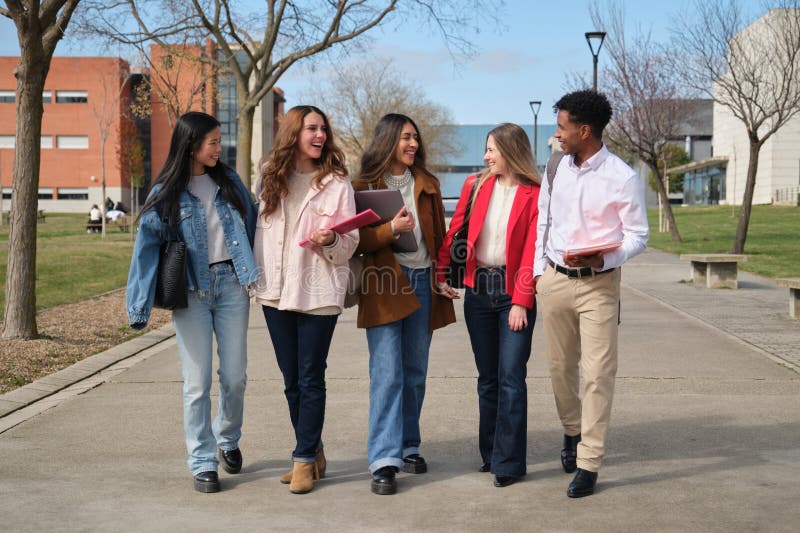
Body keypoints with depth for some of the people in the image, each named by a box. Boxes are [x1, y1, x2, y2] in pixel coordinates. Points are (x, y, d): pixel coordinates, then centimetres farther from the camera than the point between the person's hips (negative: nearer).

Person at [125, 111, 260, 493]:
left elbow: (251, 226, 12)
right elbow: (147, 247, -6)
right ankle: (203, 463, 11)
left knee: (235, 377, 7)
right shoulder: (167, 193, -2)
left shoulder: (229, 182, 7)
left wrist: (253, 280, 8)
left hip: (231, 284, 3)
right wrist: (139, 307, -12)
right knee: (197, 382, 1)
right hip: (191, 291, -2)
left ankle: (228, 438, 32)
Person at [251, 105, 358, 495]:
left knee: (310, 379, -1)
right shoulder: (271, 178, 9)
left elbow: (350, 245, -3)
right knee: (291, 380, 10)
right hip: (276, 291, 4)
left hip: (318, 293, -4)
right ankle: (313, 453, 24)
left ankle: (305, 459, 9)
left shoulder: (336, 182, -2)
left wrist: (329, 240, -23)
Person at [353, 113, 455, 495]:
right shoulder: (364, 186, 0)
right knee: (387, 373, -9)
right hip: (383, 284, -5)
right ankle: (384, 460, -8)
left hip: (422, 281, 5)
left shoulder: (427, 184, 13)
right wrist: (391, 229, -19)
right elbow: (355, 240, -5)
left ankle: (408, 445, 24)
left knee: (416, 372, 11)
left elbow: (438, 234, 15)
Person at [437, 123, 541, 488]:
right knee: (487, 377, 12)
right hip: (477, 291, 4)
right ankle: (490, 453, 23)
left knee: (510, 377, -5)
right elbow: (454, 231, 9)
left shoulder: (534, 195, -5)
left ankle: (507, 462, 2)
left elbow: (532, 251, -8)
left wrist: (521, 301, -13)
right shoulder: (475, 186, 8)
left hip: (514, 294, -4)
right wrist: (441, 274, 0)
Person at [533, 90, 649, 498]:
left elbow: (638, 235, -6)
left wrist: (604, 258, -23)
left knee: (597, 373, -4)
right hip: (554, 280, 5)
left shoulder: (622, 178, -10)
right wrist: (539, 270, 11)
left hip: (599, 284, -5)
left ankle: (588, 463, 3)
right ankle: (572, 431, 38)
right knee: (560, 366, 14)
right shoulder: (556, 169, 6)